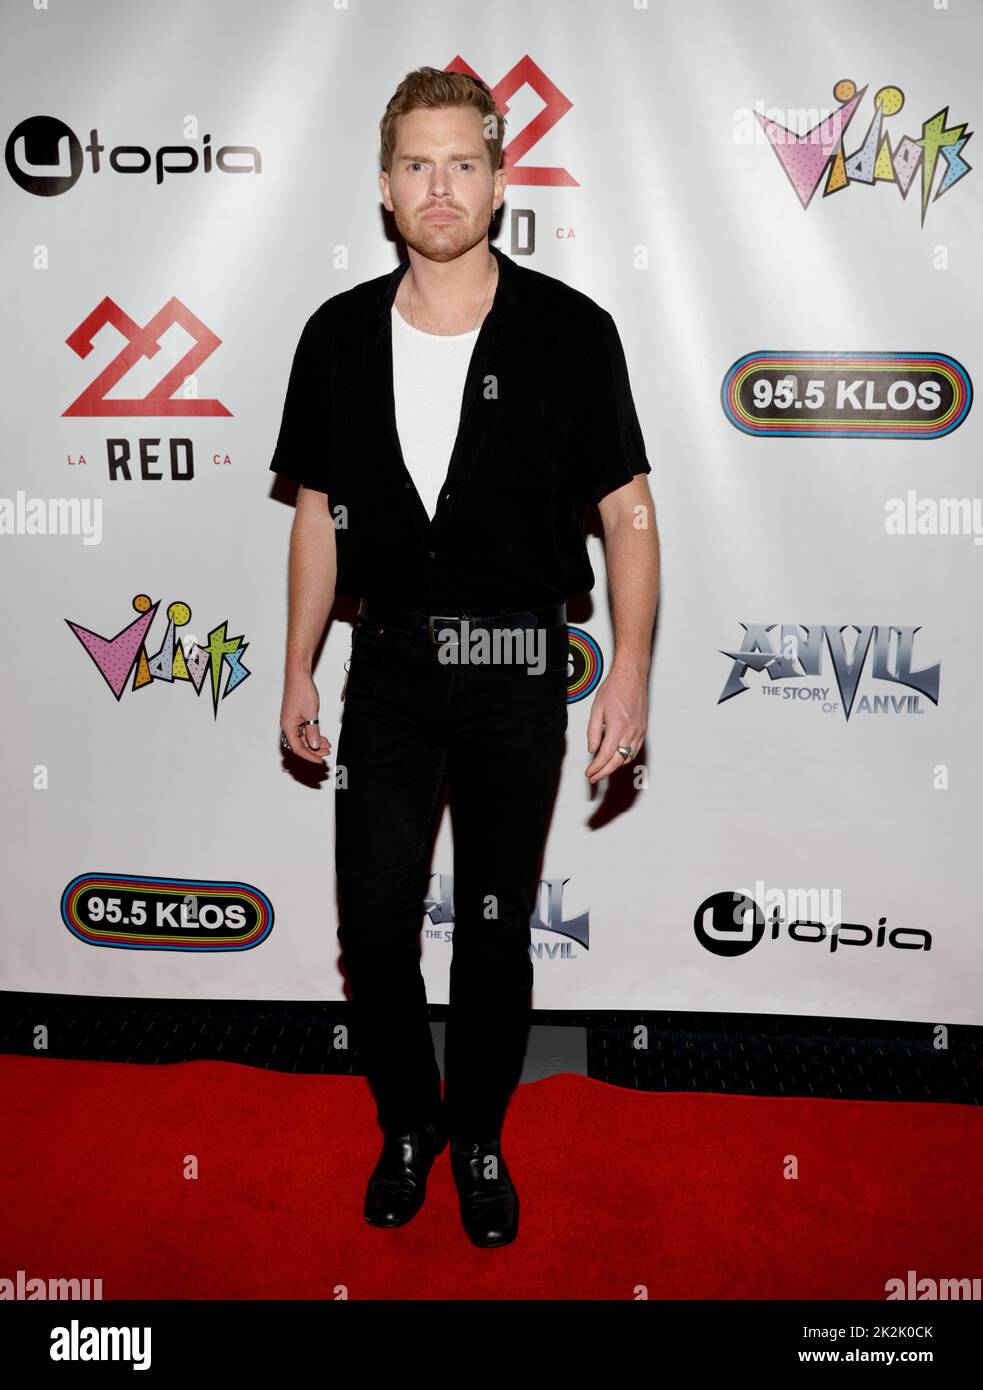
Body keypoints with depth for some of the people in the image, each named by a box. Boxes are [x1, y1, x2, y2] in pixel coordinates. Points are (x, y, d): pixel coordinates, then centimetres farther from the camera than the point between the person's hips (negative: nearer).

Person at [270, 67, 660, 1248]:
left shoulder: (570, 330, -4)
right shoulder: (339, 334, 4)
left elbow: (628, 509, -2)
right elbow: (319, 514, 9)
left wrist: (631, 671, -11)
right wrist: (298, 671, 8)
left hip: (516, 673, -2)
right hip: (388, 666, 2)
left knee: (495, 930, 10)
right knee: (373, 925, 5)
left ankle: (480, 1139, 33)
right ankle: (408, 1124, 31)